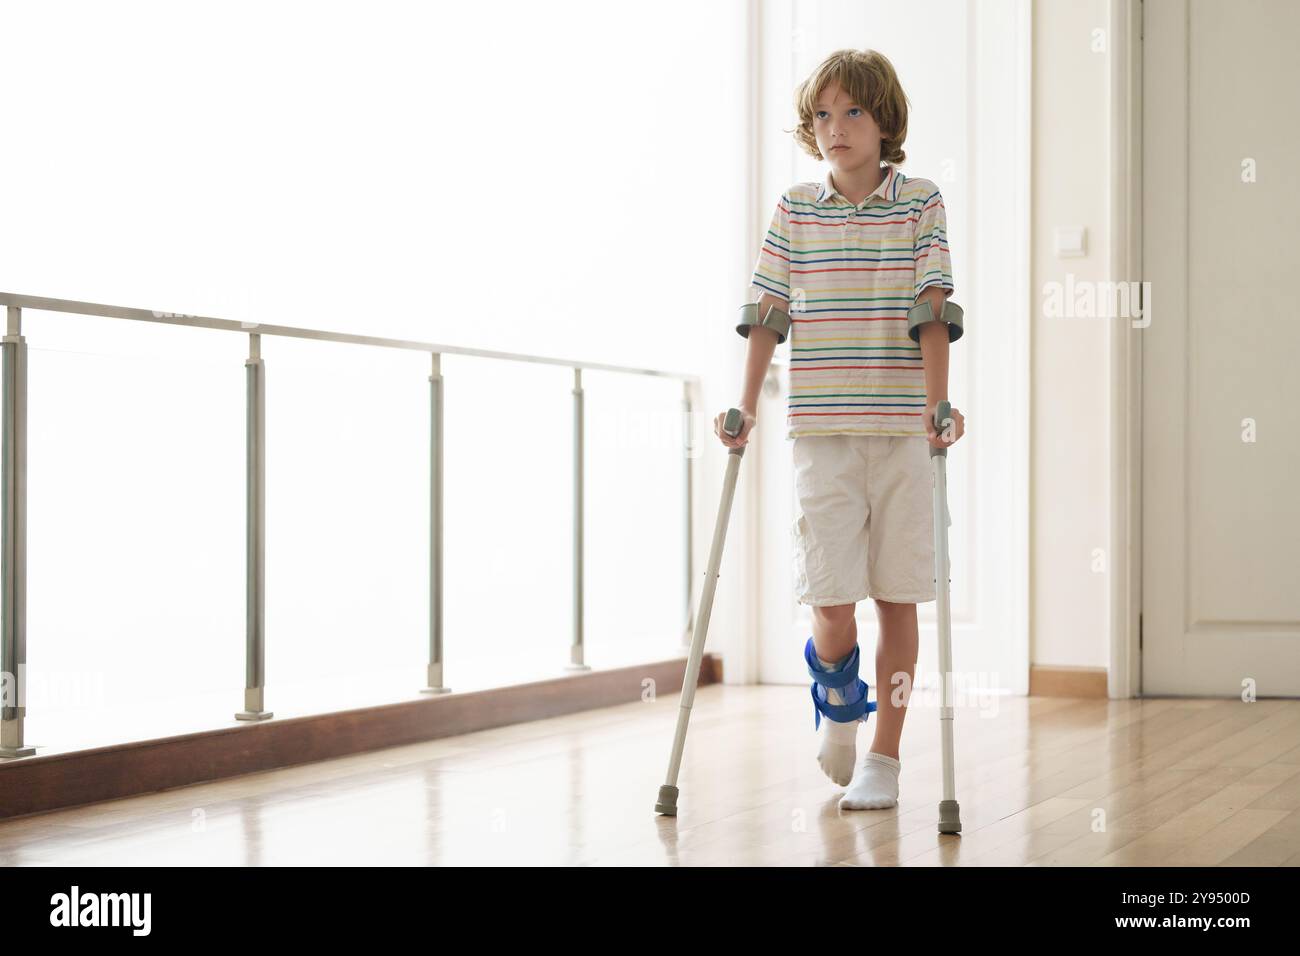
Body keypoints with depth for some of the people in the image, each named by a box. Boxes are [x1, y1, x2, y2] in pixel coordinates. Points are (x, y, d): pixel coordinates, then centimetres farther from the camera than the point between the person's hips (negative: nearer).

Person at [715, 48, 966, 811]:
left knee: (898, 594, 2)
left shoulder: (920, 203, 2)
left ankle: (883, 757, 13)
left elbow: (934, 311, -5)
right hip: (821, 432, 1)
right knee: (830, 597, -5)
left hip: (902, 431, -1)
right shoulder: (795, 210, 7)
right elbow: (767, 313, 8)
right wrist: (748, 405, 2)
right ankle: (836, 694, 28)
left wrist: (939, 404, -15)